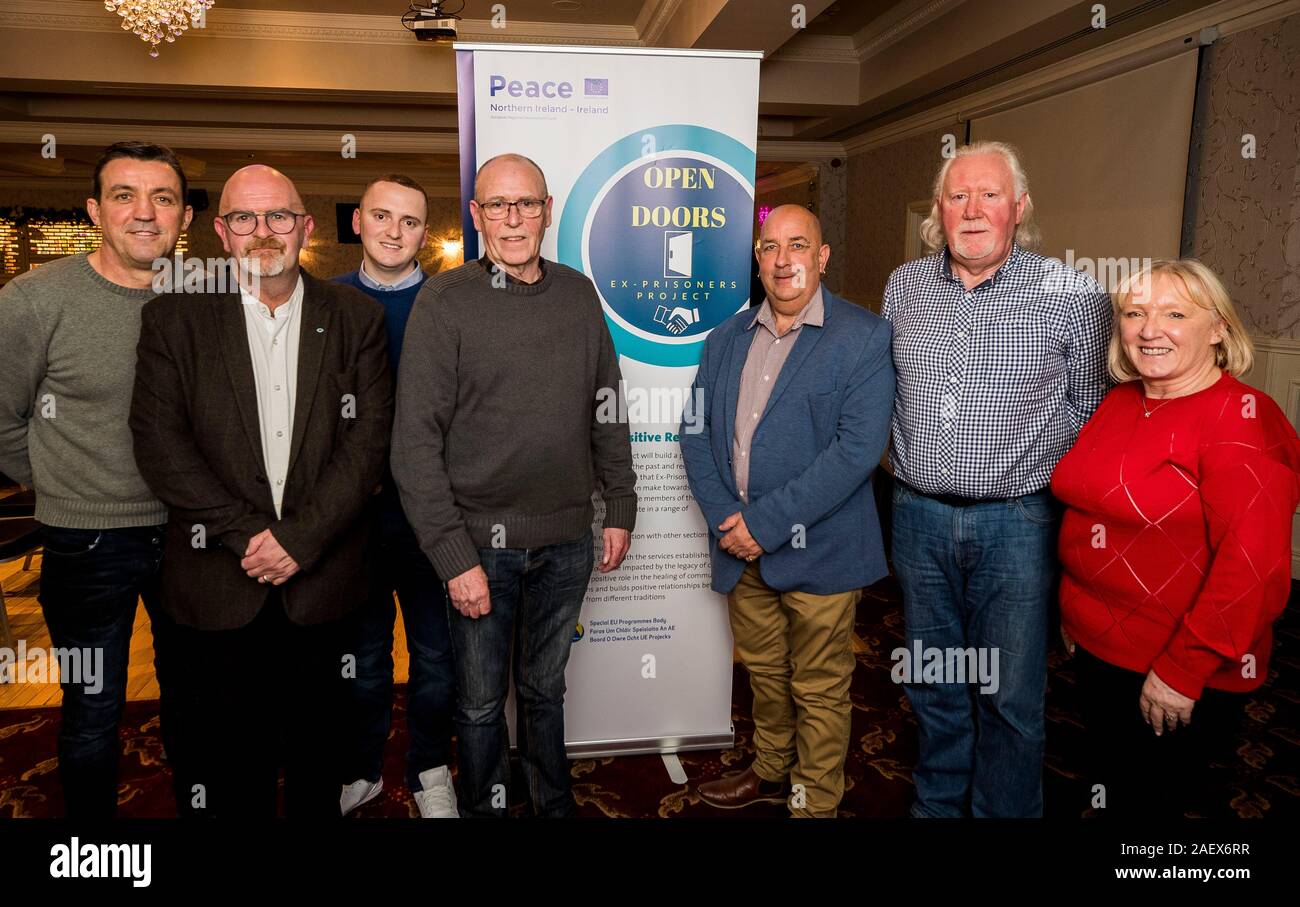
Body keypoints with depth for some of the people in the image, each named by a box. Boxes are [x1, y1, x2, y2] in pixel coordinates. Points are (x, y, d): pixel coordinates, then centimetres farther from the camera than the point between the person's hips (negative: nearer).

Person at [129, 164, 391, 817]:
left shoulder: (356, 317, 4)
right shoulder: (172, 319, 3)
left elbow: (368, 440, -4)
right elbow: (159, 443, -5)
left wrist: (300, 538, -12)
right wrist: (247, 534, -14)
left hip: (321, 582, 1)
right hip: (217, 584, 0)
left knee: (317, 750, 14)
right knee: (229, 763, 11)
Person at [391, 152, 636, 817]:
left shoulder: (578, 295, 4)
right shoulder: (444, 301, -9)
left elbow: (606, 409, 11)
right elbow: (415, 442, -11)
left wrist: (619, 507, 9)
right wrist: (453, 556, -15)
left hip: (567, 540, 3)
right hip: (483, 541, -3)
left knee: (544, 689, 21)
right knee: (481, 702, 12)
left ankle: (554, 804, 41)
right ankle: (482, 810, 36)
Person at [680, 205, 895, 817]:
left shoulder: (864, 338, -8)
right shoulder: (726, 338, 8)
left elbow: (859, 447, -17)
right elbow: (697, 433, 6)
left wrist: (767, 522, -20)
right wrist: (724, 517, -9)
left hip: (818, 551, -5)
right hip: (742, 548, 5)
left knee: (819, 690, 9)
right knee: (764, 673, 22)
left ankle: (815, 801, 30)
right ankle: (771, 772, 44)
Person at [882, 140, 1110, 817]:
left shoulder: (1074, 295, -6)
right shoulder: (904, 287, 5)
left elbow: (1092, 410, 0)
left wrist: (1068, 496, -2)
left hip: (1018, 521, -3)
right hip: (918, 514, 4)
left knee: (1011, 695, 8)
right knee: (932, 681, 18)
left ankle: (1003, 811, 29)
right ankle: (938, 802, 37)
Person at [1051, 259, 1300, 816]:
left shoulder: (1241, 420, -17)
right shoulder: (1120, 402, 4)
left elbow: (1252, 568, -22)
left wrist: (1182, 670, -21)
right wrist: (1073, 612, 14)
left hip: (1180, 676, -6)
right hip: (1094, 647, 6)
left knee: (1150, 803, 12)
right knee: (1110, 793, 22)